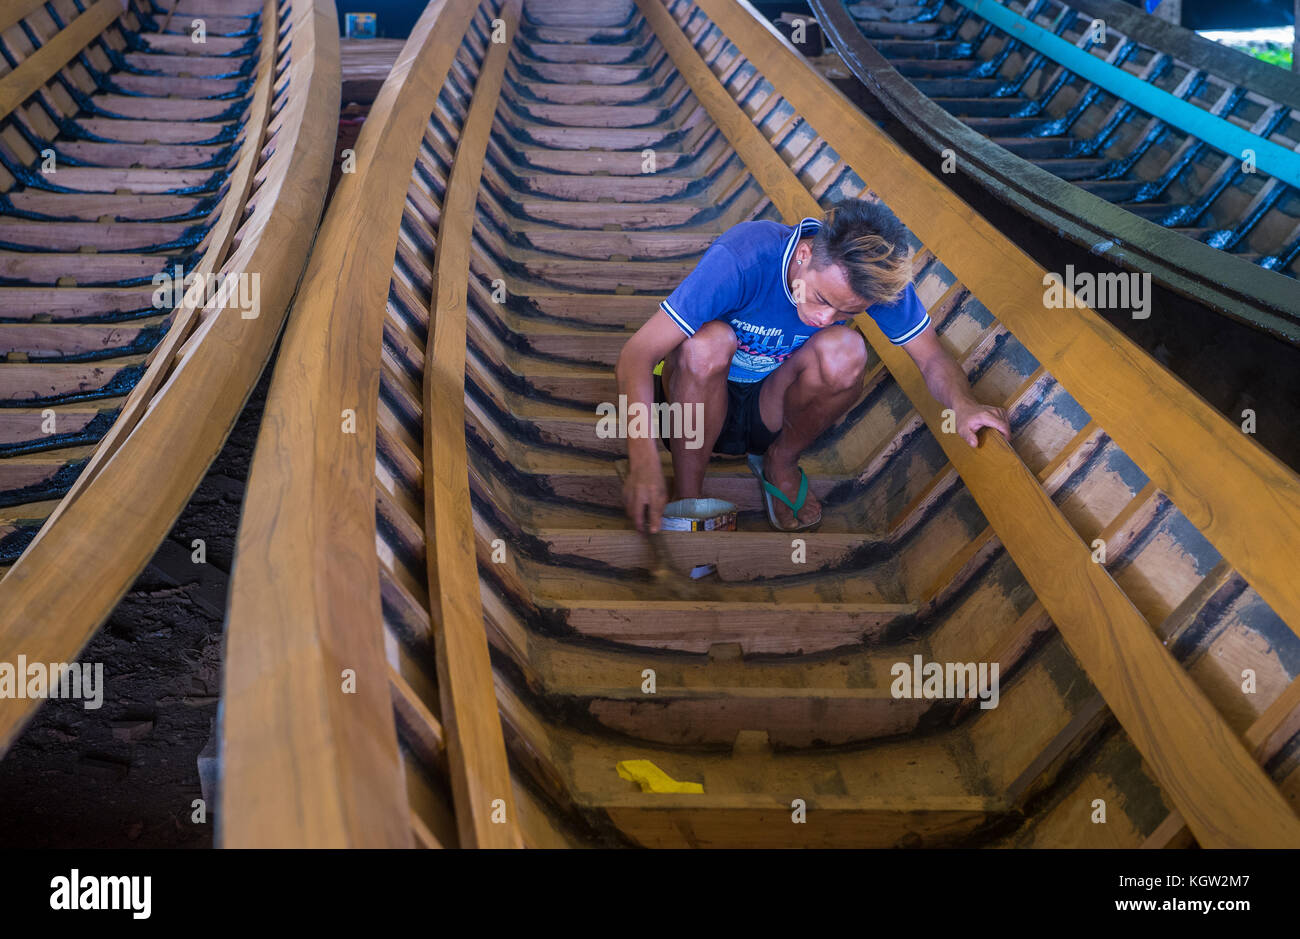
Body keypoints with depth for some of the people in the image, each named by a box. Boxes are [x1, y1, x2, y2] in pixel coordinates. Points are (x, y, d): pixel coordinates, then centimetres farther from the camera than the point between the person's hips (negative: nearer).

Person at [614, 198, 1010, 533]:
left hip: (773, 410, 3)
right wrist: (643, 460, -49)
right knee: (710, 341, -37)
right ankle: (687, 497, -19)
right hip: (700, 402, -3)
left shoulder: (880, 274, -21)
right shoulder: (740, 259, -33)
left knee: (846, 351, -28)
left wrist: (962, 403, -36)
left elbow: (933, 358, -11)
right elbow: (636, 355, -35)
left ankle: (781, 463, -1)